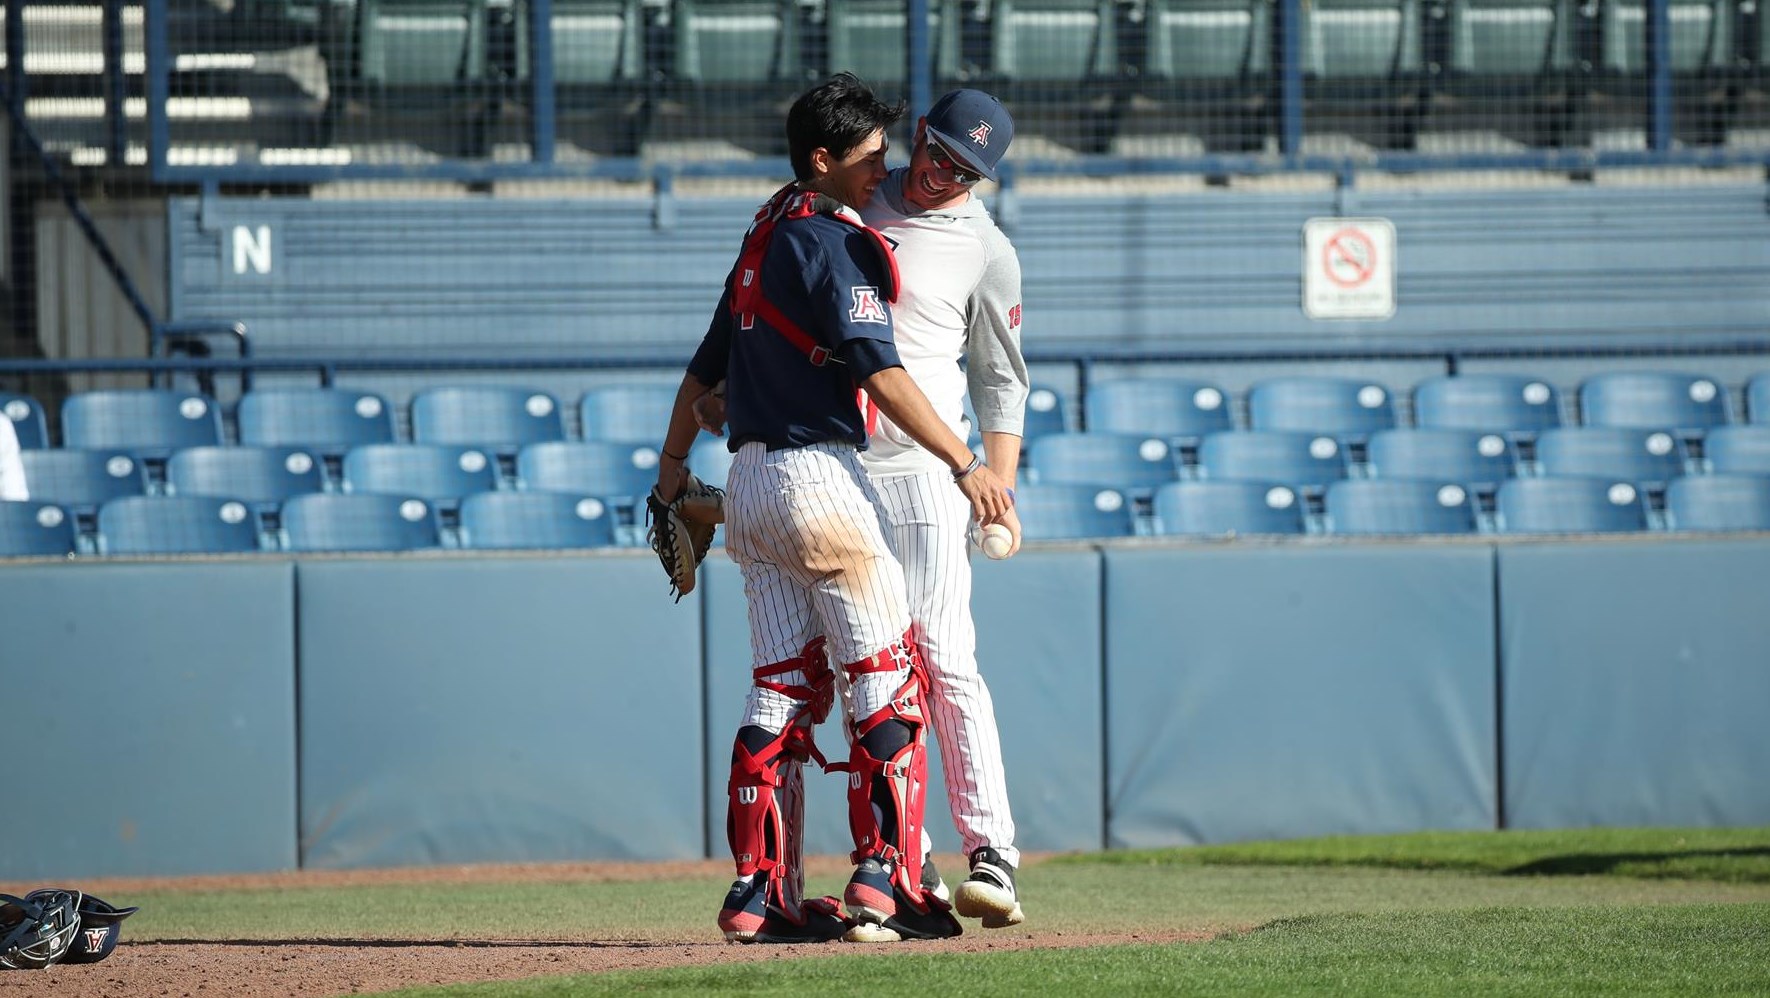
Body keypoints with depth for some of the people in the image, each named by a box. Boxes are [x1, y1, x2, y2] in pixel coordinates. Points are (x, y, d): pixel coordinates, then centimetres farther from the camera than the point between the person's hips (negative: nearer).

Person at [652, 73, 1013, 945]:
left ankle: (761, 892, 7)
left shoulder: (765, 237, 15)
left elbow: (707, 365, 23)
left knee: (782, 687, 10)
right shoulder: (835, 244, -12)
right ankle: (883, 883, -11)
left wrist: (674, 463, 33)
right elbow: (877, 368, -22)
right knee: (887, 678, -5)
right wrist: (964, 462, -25)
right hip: (819, 475, -9)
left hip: (750, 481, 9)